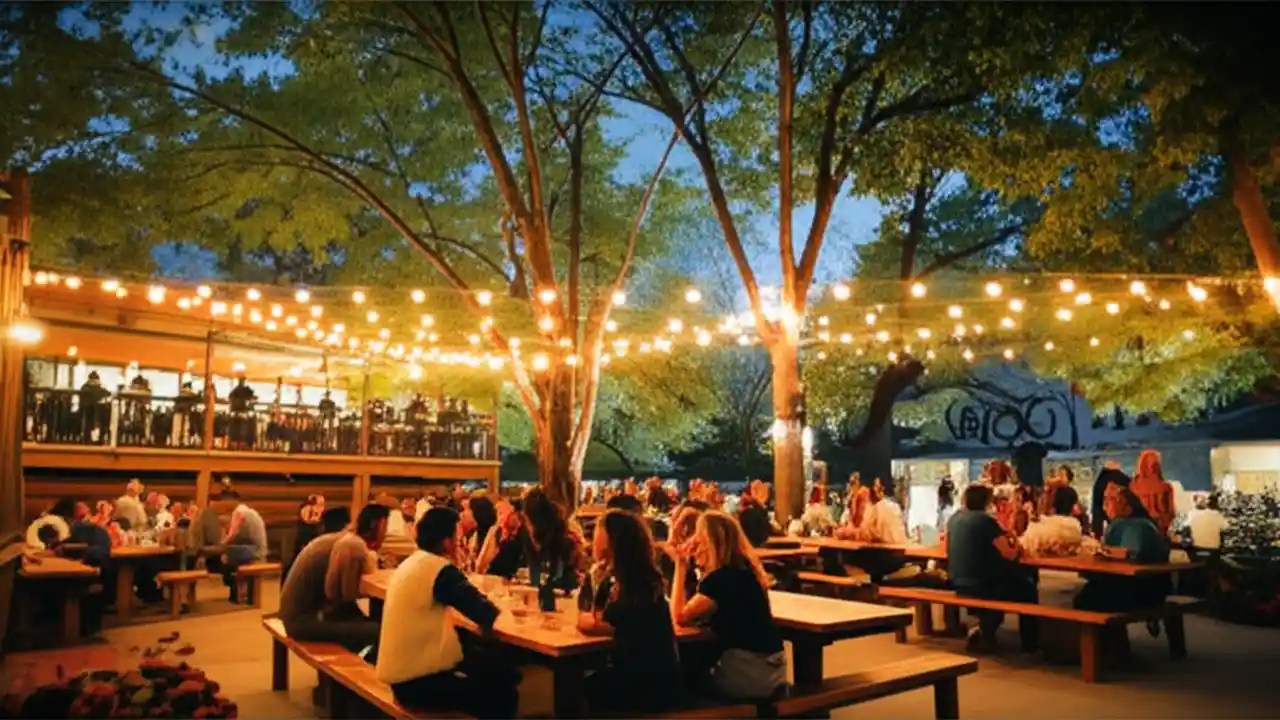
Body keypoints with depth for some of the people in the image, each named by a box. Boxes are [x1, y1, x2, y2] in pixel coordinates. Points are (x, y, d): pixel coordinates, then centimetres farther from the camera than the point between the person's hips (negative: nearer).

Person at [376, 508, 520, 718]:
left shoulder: (412, 562, 8)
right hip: (417, 680, -10)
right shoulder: (440, 570, -22)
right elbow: (488, 616, -22)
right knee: (504, 695, -5)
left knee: (507, 674, 11)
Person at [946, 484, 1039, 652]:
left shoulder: (954, 519, 3)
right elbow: (1009, 555, -11)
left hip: (958, 585, 6)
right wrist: (1015, 544, 13)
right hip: (980, 586, -6)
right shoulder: (986, 520, -15)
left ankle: (984, 630, 27)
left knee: (1002, 578, 32)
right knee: (1027, 585, 18)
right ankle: (1031, 642, 28)